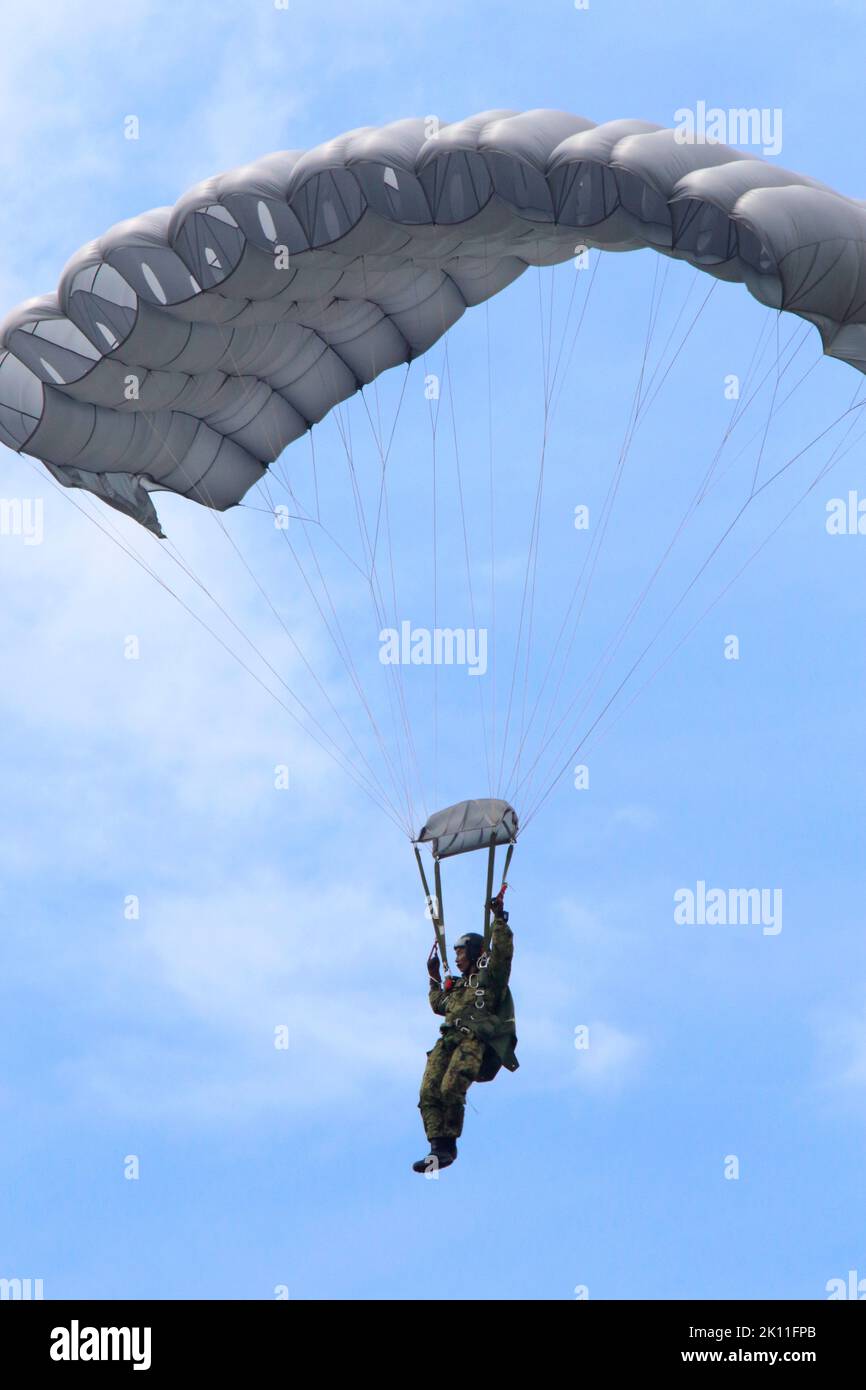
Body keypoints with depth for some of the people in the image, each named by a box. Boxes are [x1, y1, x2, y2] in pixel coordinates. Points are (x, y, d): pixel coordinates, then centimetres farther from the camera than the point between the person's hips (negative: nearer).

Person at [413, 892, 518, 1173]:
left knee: (450, 1089, -27)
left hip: (477, 1041, -8)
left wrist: (499, 919, -11)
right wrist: (434, 979, 46)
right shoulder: (458, 985, 32)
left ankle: (449, 1145, -15)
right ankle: (439, 1148, -18)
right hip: (449, 1041, 8)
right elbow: (439, 1005, 47)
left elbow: (502, 951, -7)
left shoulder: (490, 976, 10)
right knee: (429, 1092, -13)